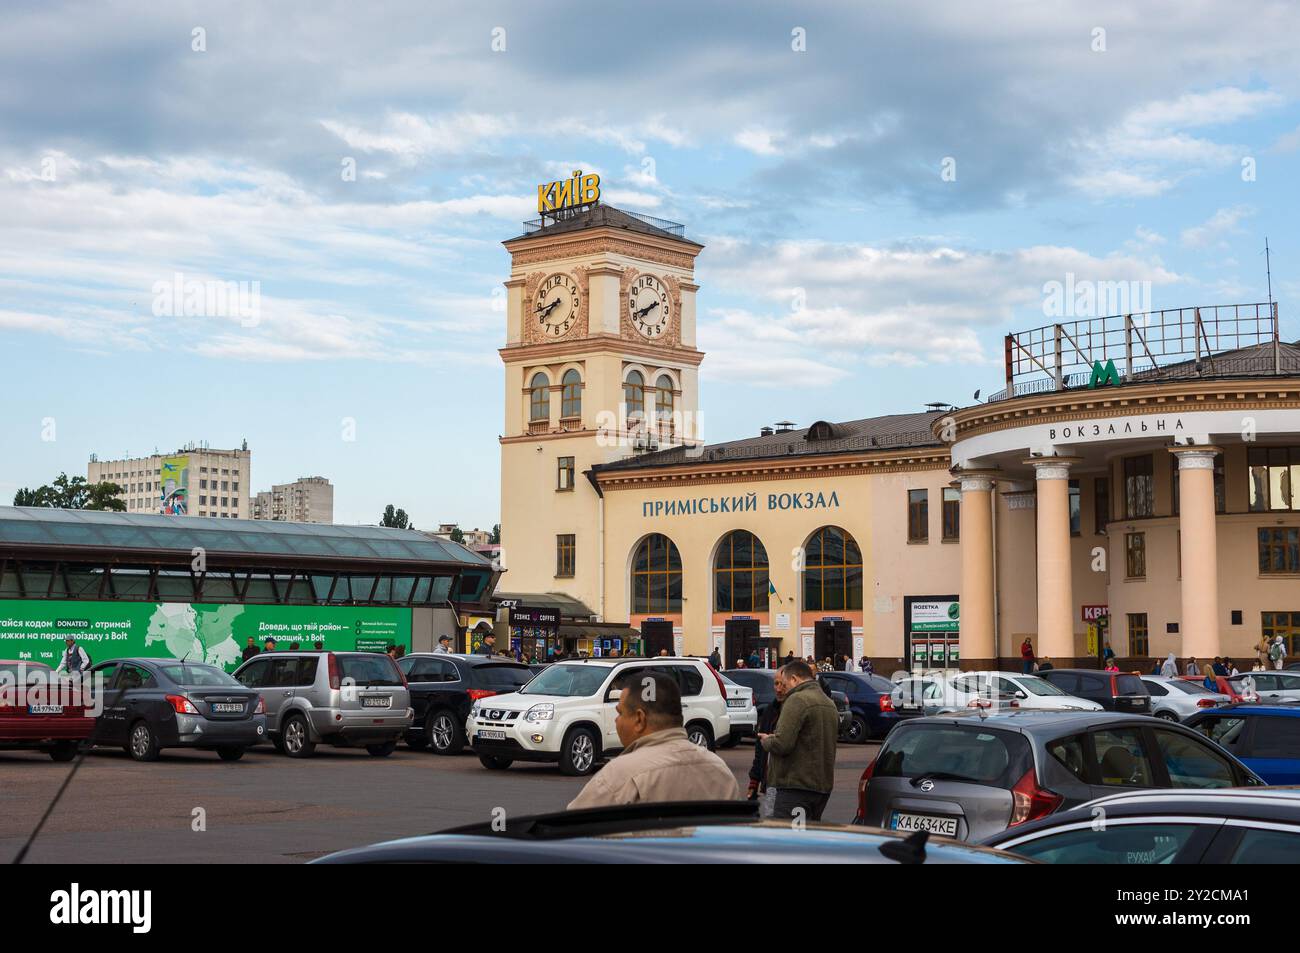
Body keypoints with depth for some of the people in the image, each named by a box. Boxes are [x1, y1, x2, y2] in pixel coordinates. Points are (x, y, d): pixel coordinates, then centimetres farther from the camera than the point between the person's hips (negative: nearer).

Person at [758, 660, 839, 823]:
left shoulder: (797, 700, -13)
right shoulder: (830, 704, 17)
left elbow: (782, 744, -21)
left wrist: (766, 741, 1)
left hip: (797, 786, -9)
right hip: (824, 785, 9)